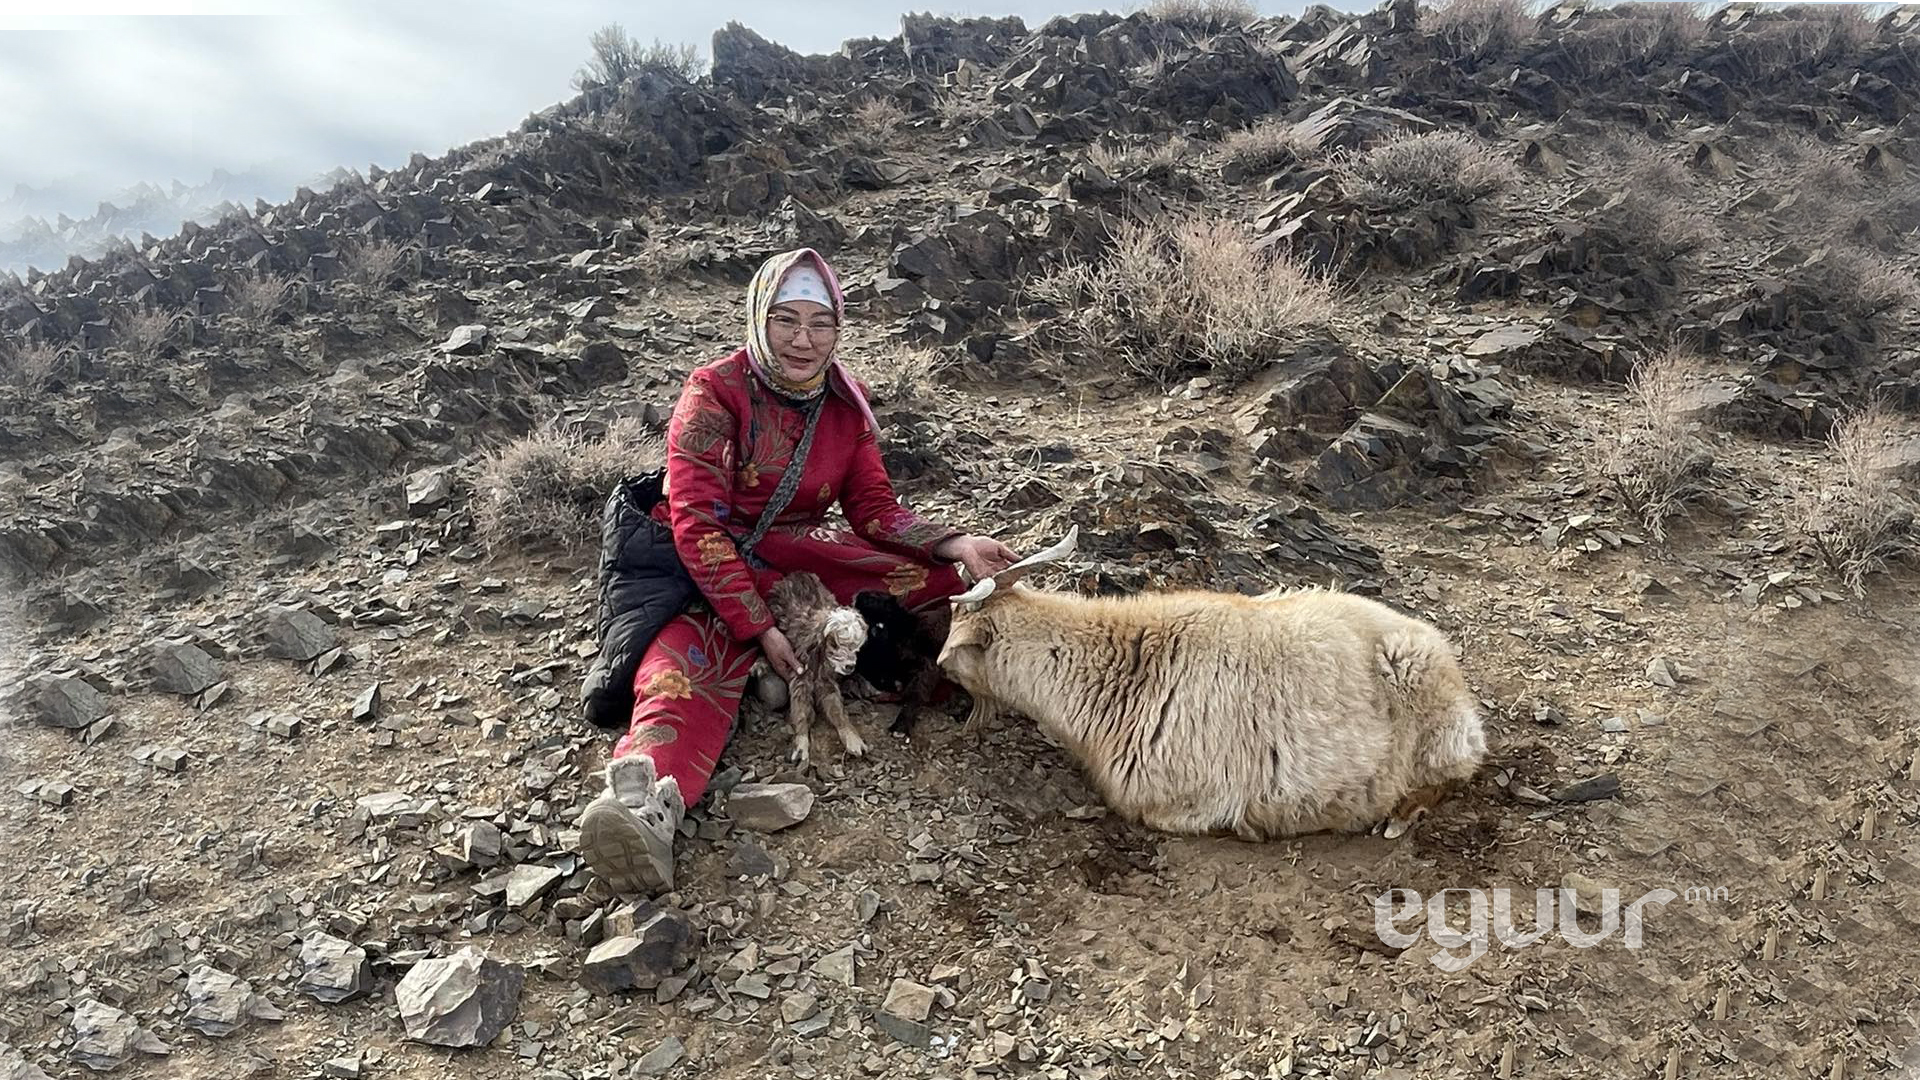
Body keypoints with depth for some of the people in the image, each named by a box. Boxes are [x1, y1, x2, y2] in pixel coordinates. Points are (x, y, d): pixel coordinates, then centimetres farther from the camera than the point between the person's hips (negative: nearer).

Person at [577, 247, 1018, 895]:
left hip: (793, 551, 5)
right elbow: (698, 526, -20)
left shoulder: (845, 401, 2)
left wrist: (956, 544, -14)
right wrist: (758, 628, -26)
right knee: (694, 657, -37)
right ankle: (647, 801, -63)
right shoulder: (715, 393, -14)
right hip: (705, 568, -5)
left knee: (930, 575, -15)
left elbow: (874, 507, 3)